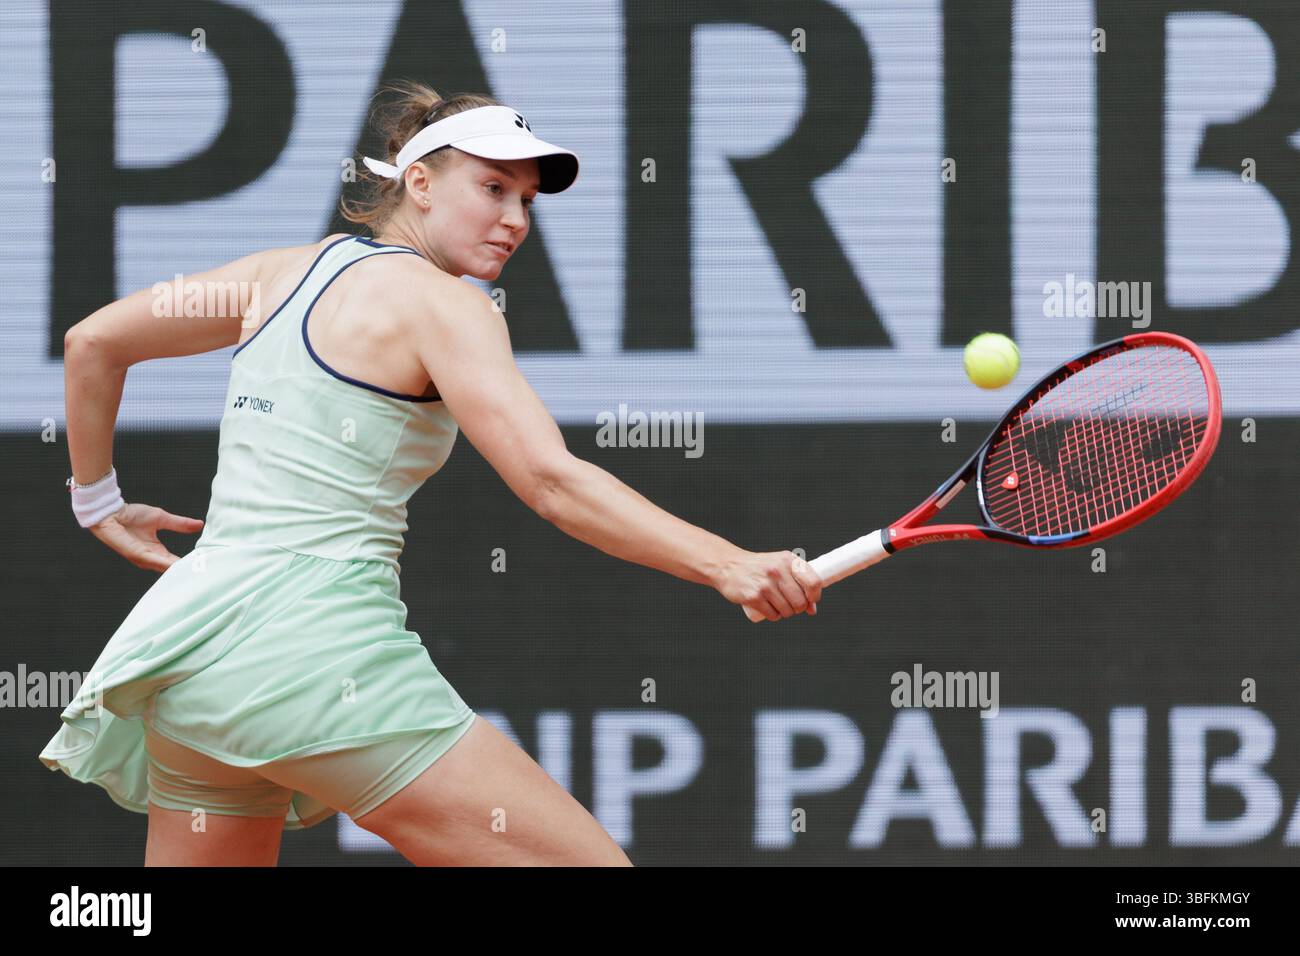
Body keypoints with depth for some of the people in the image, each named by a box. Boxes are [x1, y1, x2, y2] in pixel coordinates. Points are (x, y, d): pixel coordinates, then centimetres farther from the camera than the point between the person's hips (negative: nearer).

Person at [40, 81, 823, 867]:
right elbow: (550, 480, -18)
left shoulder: (284, 272, 17)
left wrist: (99, 500, 35)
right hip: (318, 640, -8)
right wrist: (726, 565, -23)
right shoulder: (440, 302, -5)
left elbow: (93, 342, 25)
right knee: (591, 862, -10)